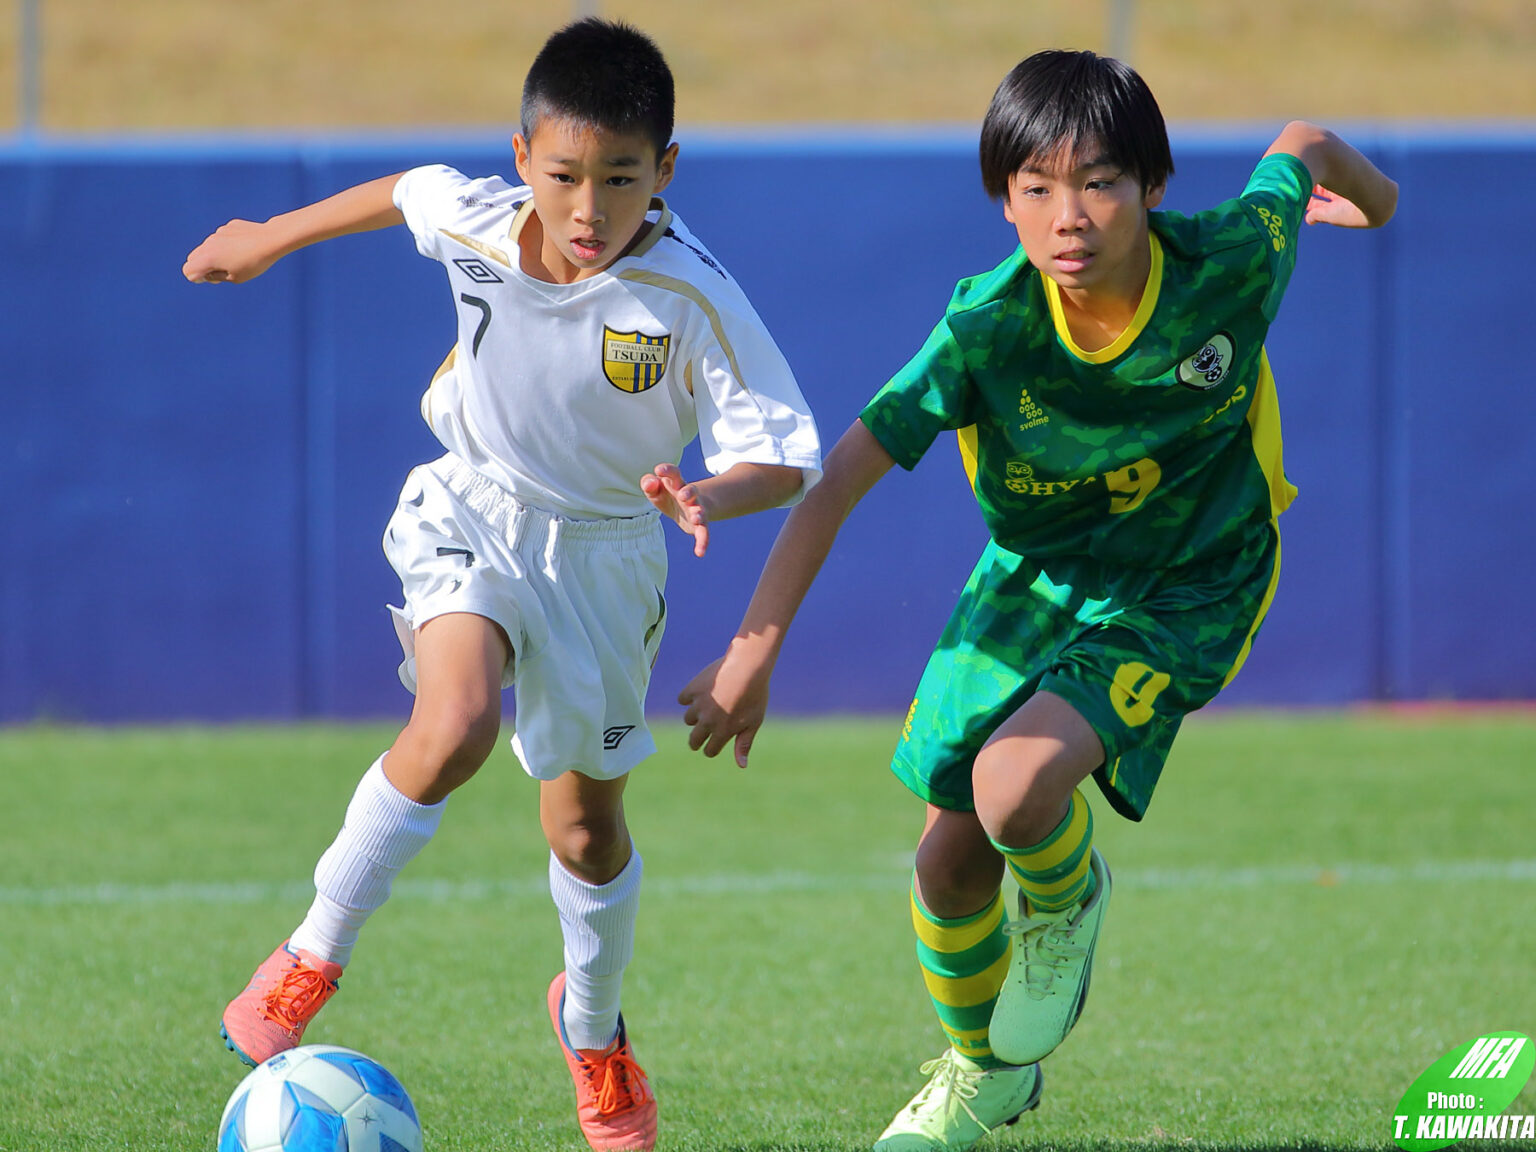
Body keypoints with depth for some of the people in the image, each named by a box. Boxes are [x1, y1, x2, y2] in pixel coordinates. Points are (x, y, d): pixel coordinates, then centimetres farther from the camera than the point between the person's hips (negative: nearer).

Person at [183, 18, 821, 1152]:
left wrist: (709, 496, -44)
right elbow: (406, 189, 6)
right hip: (471, 511, 0)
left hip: (603, 547, 0)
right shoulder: (473, 225, -19)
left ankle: (594, 1026, 40)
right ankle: (312, 961, -13)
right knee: (458, 720, -29)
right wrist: (273, 238, 20)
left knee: (585, 815, 10)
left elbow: (787, 457, -23)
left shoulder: (694, 300, -27)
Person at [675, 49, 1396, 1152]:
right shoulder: (988, 326, -27)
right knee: (948, 860, 6)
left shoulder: (1229, 261, -27)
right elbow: (840, 481, -22)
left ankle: (1066, 898, 11)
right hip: (1033, 572, 3)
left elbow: (1304, 145, -4)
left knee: (1017, 791, -27)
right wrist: (752, 655, -24)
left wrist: (1372, 198, 19)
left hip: (1186, 592, -3)